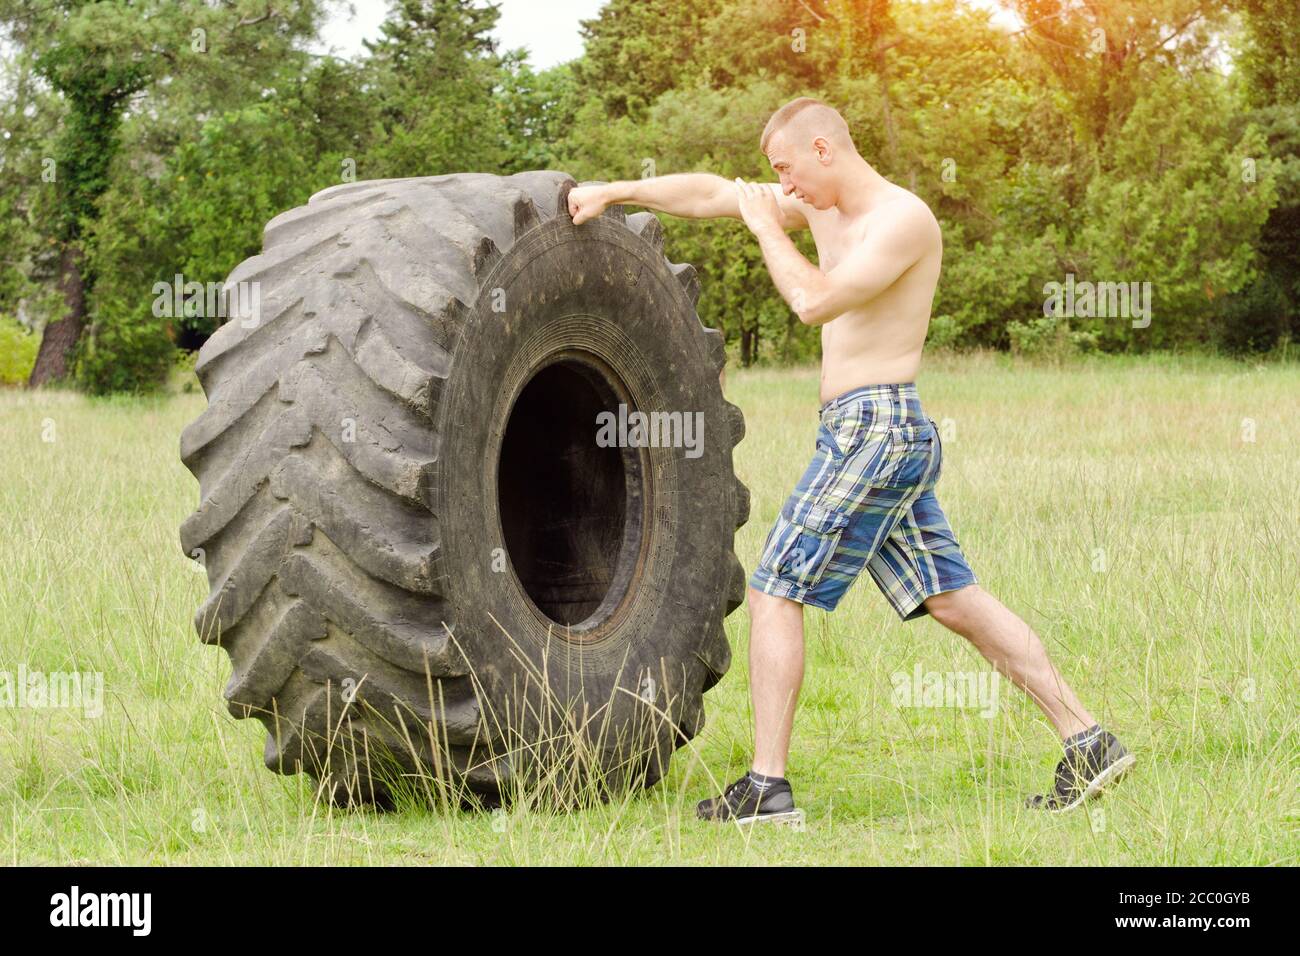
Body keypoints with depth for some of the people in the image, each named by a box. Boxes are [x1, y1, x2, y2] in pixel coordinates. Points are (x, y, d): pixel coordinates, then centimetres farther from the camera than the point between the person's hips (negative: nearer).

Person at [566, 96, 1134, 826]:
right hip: (876, 436, 9)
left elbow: (815, 301, -24)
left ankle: (768, 788, -4)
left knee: (775, 594, -6)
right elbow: (712, 195, 19)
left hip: (876, 429, -9)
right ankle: (1088, 742, 8)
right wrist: (614, 192, 18)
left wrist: (767, 226, -11)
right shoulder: (828, 207, 13)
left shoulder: (904, 219, -13)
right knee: (956, 601, 8)